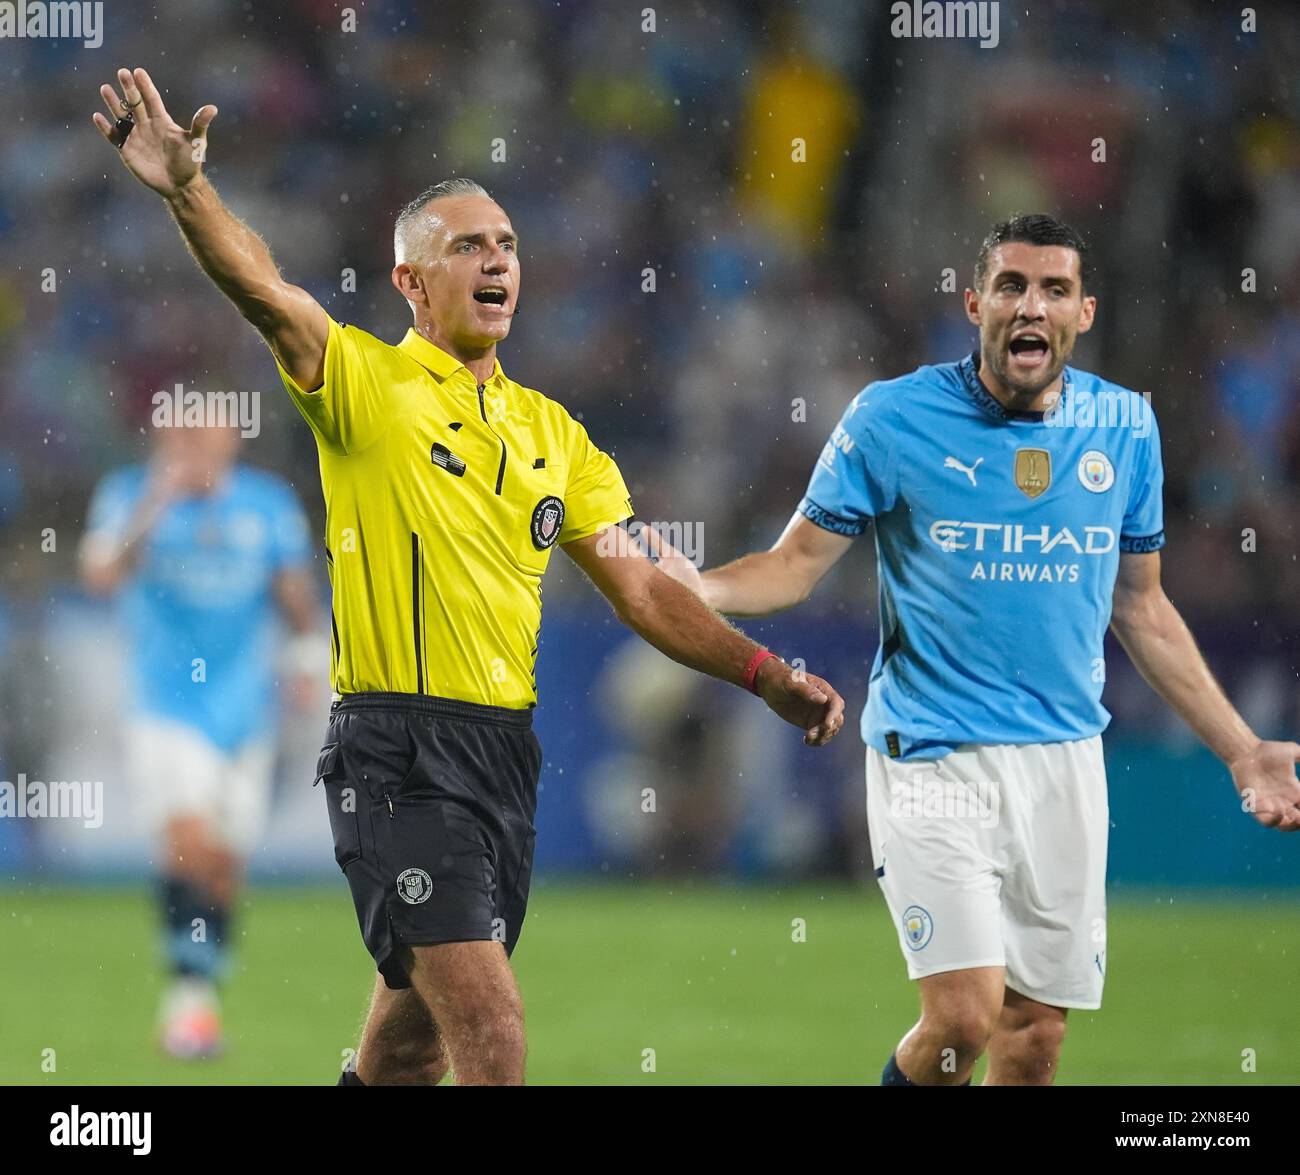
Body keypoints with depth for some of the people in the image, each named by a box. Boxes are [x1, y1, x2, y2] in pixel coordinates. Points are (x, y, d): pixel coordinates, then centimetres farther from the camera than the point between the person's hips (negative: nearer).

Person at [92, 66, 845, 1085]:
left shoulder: (549, 429, 15)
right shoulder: (366, 382, -4)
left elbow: (639, 588, 18)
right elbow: (265, 292, -22)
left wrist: (768, 676, 9)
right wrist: (187, 189, -40)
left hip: (505, 752, 7)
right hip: (398, 753, -7)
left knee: (414, 1042, 14)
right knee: (492, 1035, -18)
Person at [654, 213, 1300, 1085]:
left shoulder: (1125, 426, 7)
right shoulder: (893, 417, -5)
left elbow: (1142, 607, 17)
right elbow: (797, 563, -1)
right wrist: (697, 589, -22)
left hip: (1065, 759, 4)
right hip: (935, 752, -4)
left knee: (1037, 1031, 4)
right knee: (966, 1013, -17)